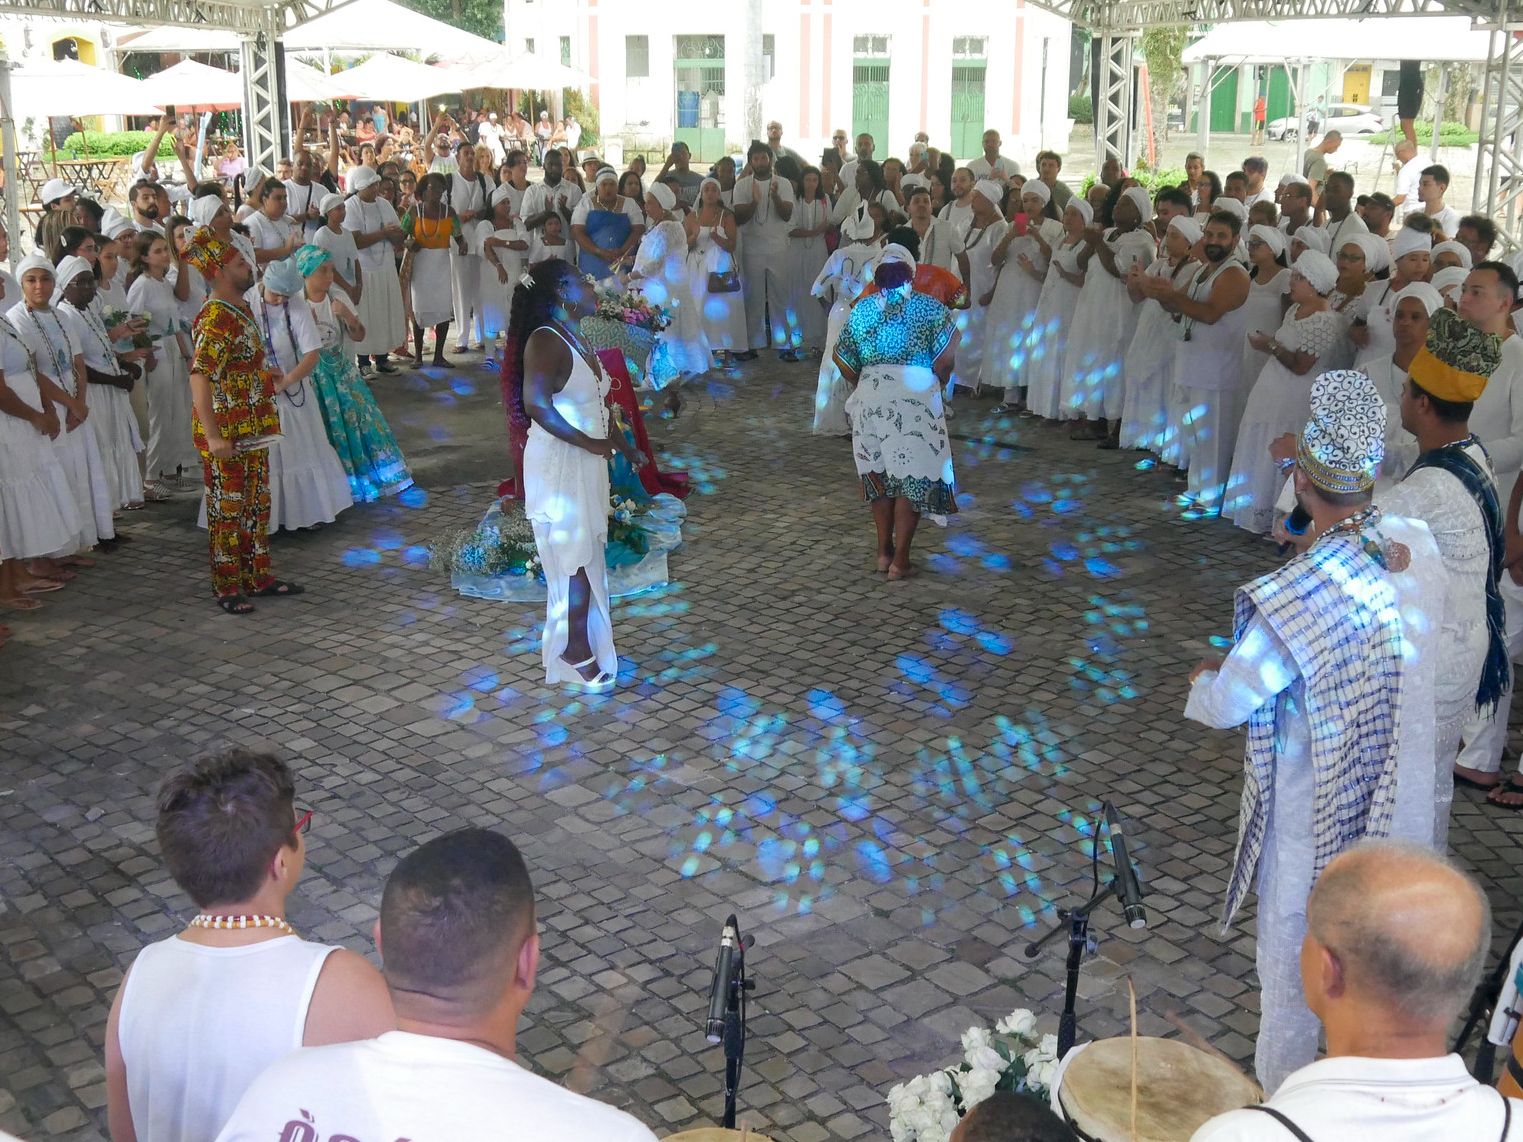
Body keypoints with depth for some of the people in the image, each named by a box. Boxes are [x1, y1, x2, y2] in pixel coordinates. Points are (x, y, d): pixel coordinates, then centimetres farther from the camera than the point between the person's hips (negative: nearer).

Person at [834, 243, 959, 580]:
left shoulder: (862, 308, 11)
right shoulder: (928, 306, 4)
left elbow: (842, 357, 7)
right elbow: (948, 348, -10)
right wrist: (938, 378, 5)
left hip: (871, 396, 3)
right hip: (916, 397, -3)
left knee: (880, 473, 18)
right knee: (912, 477, 4)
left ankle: (884, 552, 25)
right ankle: (900, 561, 5)